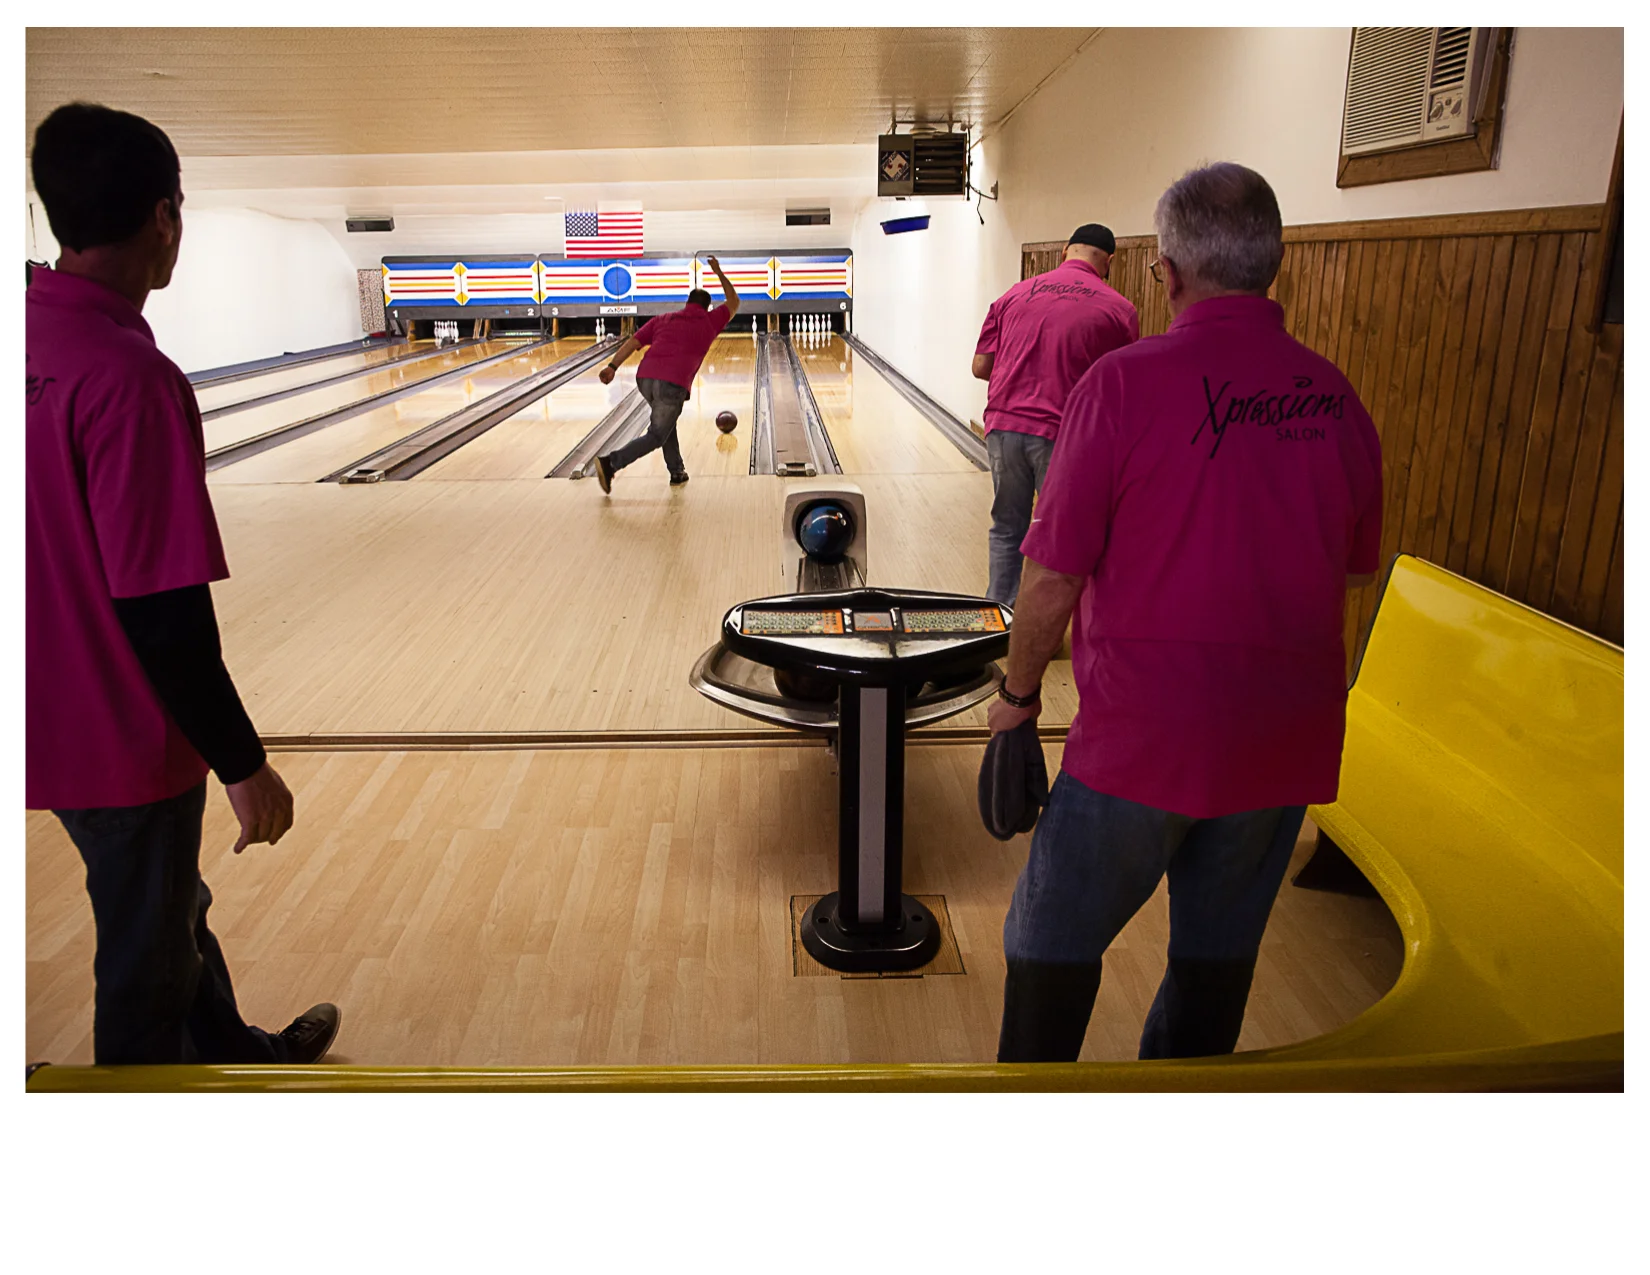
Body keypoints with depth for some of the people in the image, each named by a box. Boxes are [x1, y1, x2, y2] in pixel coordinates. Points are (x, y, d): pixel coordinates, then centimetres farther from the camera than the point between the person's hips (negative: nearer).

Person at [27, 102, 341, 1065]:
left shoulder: (29, 338, -1)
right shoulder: (131, 378, -26)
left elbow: (67, 551, 8)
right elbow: (164, 614, -27)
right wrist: (245, 765, -17)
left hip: (55, 720, 9)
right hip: (123, 738, -9)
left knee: (166, 905, 27)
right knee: (148, 963, 13)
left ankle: (236, 1051, 50)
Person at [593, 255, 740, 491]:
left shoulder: (662, 320, 21)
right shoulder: (709, 322, 15)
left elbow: (633, 342, 9)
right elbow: (734, 303, 32)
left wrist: (612, 366, 4)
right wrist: (719, 273, 39)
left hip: (645, 378, 5)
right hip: (673, 384, -5)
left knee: (666, 421, 28)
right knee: (657, 436, 2)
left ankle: (676, 472, 31)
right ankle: (610, 462, -16)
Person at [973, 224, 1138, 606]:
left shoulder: (1013, 295, 8)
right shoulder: (1119, 310, 0)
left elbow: (981, 367, 7)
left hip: (1004, 428, 3)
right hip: (1065, 435, -3)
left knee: (1007, 530, 16)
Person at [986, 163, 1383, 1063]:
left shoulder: (1123, 384, -16)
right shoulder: (1335, 401, 1)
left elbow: (1053, 581, -15)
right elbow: (1351, 577, 10)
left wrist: (1017, 694, 1)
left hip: (1142, 733, -5)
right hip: (1283, 746, 5)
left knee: (1054, 938, 15)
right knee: (1218, 951, 20)